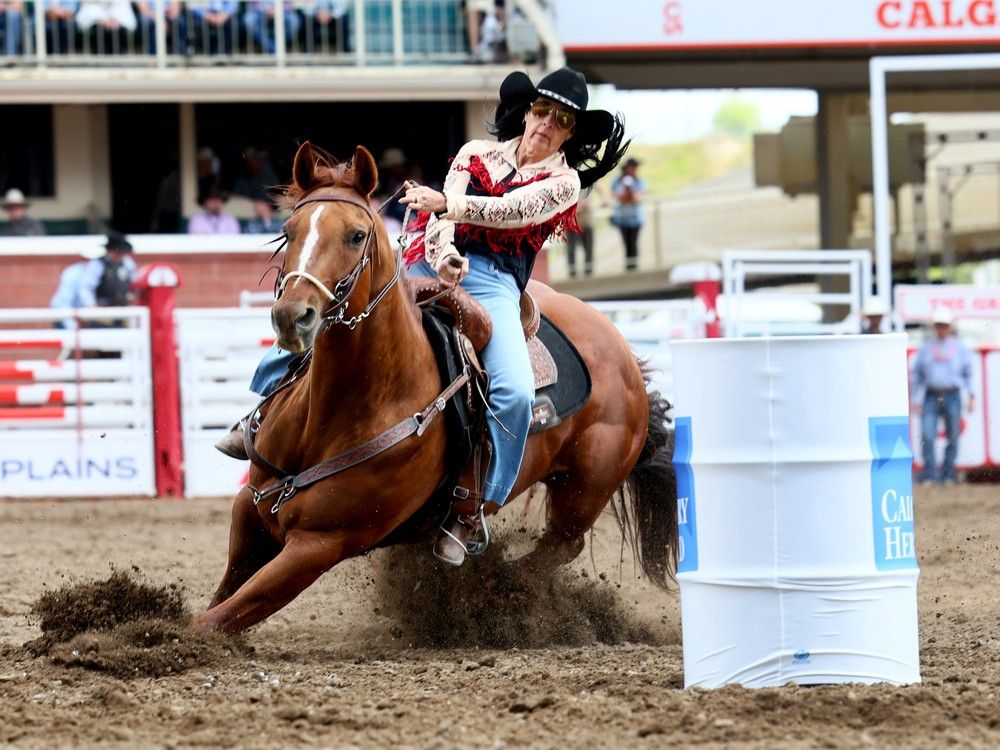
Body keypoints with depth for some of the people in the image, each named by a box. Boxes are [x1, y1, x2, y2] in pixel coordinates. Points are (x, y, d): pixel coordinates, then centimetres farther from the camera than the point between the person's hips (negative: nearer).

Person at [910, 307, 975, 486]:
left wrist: (971, 395, -1)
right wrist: (916, 400, 9)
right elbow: (917, 374, 14)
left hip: (952, 396, 0)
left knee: (952, 436, 1)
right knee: (927, 435, -13)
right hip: (931, 396, 0)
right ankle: (929, 474, -10)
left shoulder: (959, 347, 9)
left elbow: (968, 372, 10)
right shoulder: (926, 348, 12)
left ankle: (948, 475, 10)